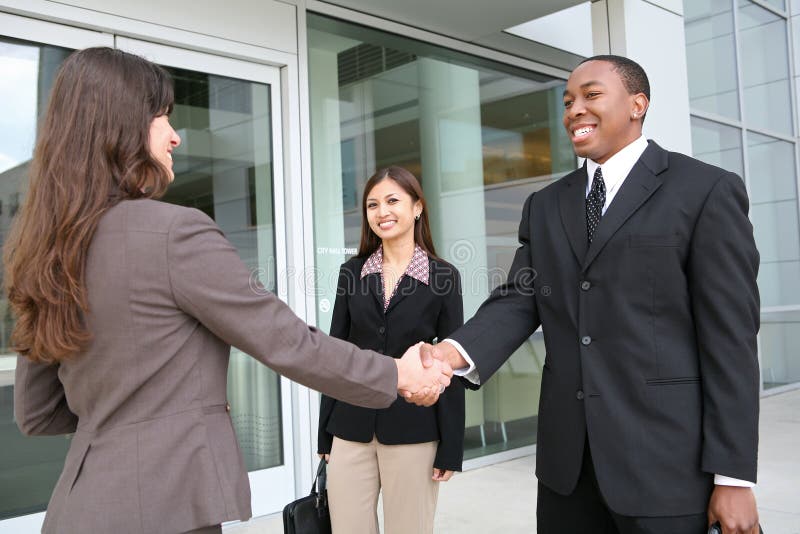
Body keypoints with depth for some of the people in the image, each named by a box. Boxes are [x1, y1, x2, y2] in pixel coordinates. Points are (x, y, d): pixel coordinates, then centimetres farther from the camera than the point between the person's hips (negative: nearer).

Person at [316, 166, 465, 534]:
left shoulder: (443, 276, -2)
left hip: (413, 430, -2)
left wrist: (451, 446, -5)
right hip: (351, 428, 3)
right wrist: (324, 433, 7)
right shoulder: (352, 272, 6)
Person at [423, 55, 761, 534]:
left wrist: (733, 474, -10)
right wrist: (459, 352, -19)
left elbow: (731, 336, -8)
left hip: (664, 457, -4)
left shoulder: (707, 190, -4)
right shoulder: (545, 206, 11)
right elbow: (518, 301, 1)